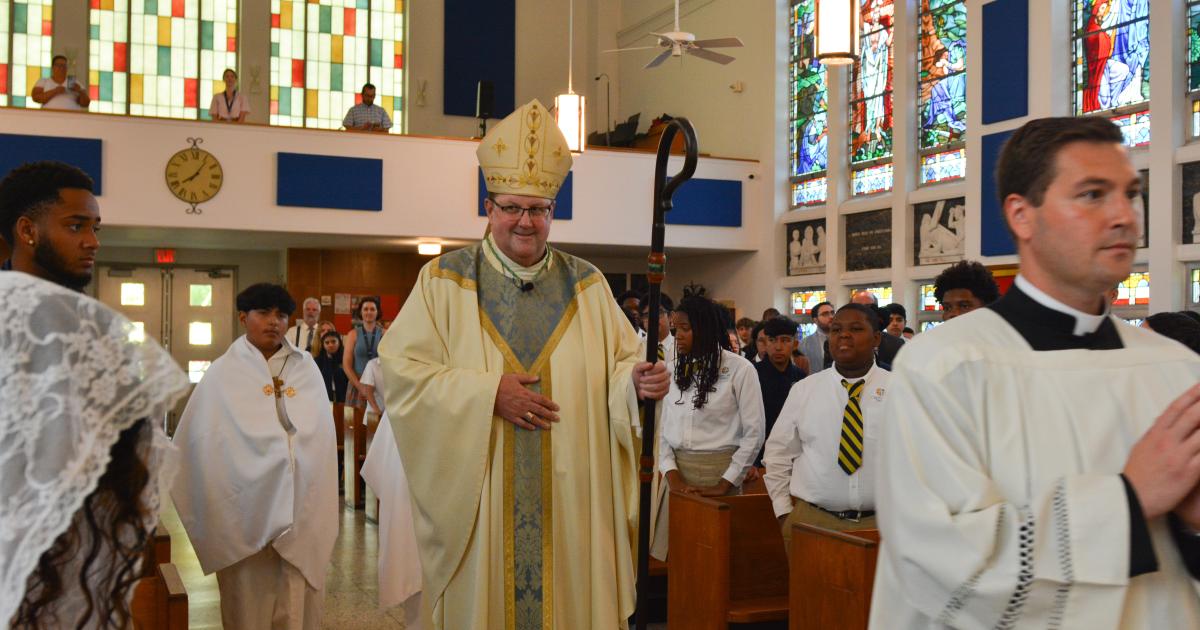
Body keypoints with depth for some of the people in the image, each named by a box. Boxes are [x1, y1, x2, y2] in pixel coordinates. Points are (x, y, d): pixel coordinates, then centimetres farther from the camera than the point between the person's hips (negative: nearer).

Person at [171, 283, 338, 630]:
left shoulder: (308, 369, 8)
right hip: (246, 501, -2)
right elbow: (202, 441, 1)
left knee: (299, 598, 6)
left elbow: (322, 434, 9)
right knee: (249, 597, 5)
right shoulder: (223, 373, 2)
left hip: (302, 498, 2)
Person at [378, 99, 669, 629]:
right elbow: (400, 368, -6)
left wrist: (637, 379, -16)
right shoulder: (445, 280, 1)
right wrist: (487, 393, -15)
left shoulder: (586, 284, 8)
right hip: (478, 500, -1)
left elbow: (621, 360, 7)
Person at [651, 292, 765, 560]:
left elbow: (754, 433, -5)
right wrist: (672, 475, -6)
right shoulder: (676, 371, 10)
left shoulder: (739, 370, -5)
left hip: (718, 473, -4)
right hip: (678, 473, 4)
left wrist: (725, 483, -9)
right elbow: (663, 429, 7)